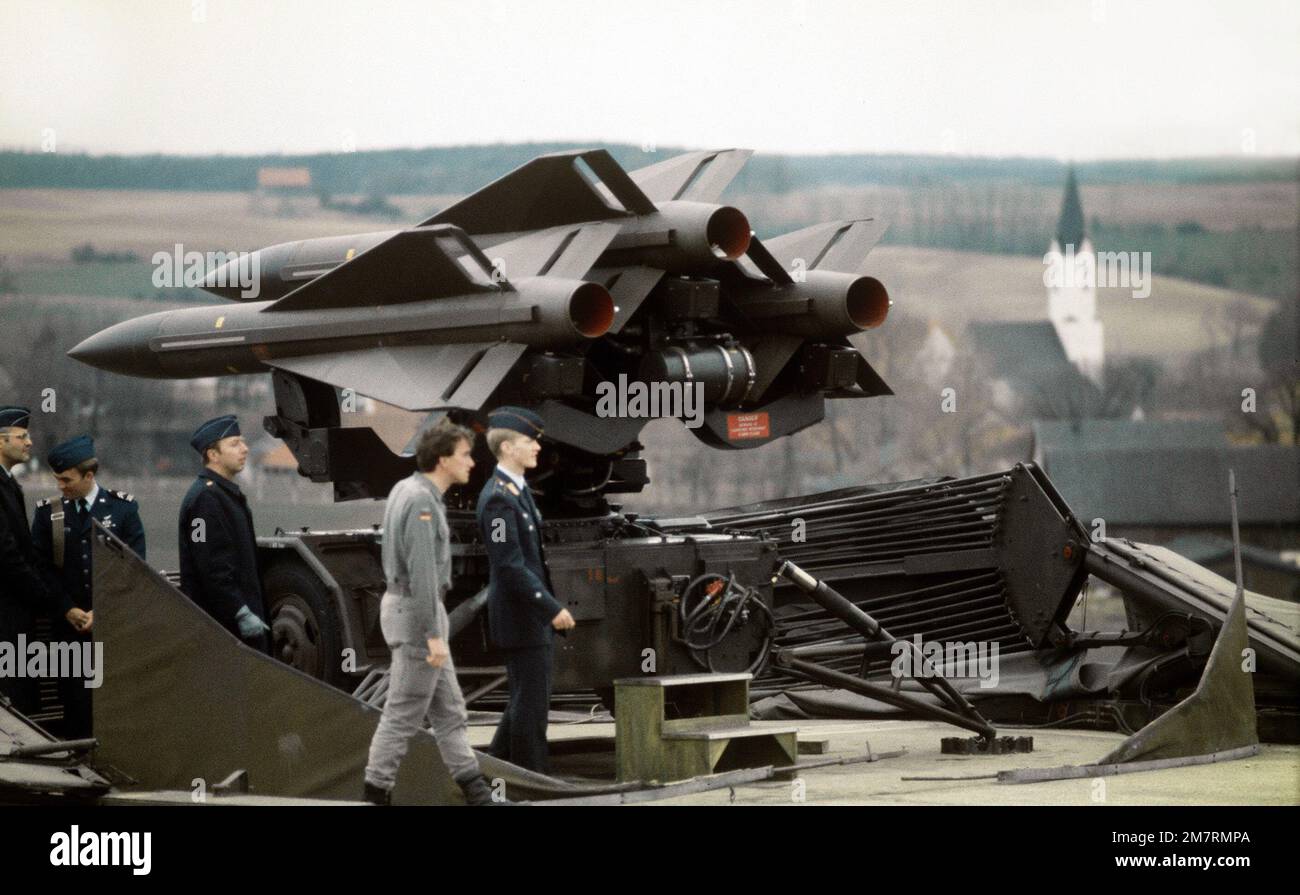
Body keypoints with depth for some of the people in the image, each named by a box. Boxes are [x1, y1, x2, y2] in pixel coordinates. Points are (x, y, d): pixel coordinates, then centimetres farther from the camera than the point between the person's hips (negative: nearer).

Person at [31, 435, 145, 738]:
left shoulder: (123, 508, 2)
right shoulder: (48, 513, 6)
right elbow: (43, 567, 4)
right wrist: (68, 609, -7)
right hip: (69, 623, 1)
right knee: (76, 700, -2)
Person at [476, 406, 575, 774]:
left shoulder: (517, 489, 13)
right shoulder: (498, 499, -19)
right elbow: (510, 566, -23)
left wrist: (549, 606, 19)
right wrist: (552, 608, -23)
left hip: (534, 616, 10)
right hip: (520, 617, -10)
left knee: (529, 699, 16)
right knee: (531, 703, -4)